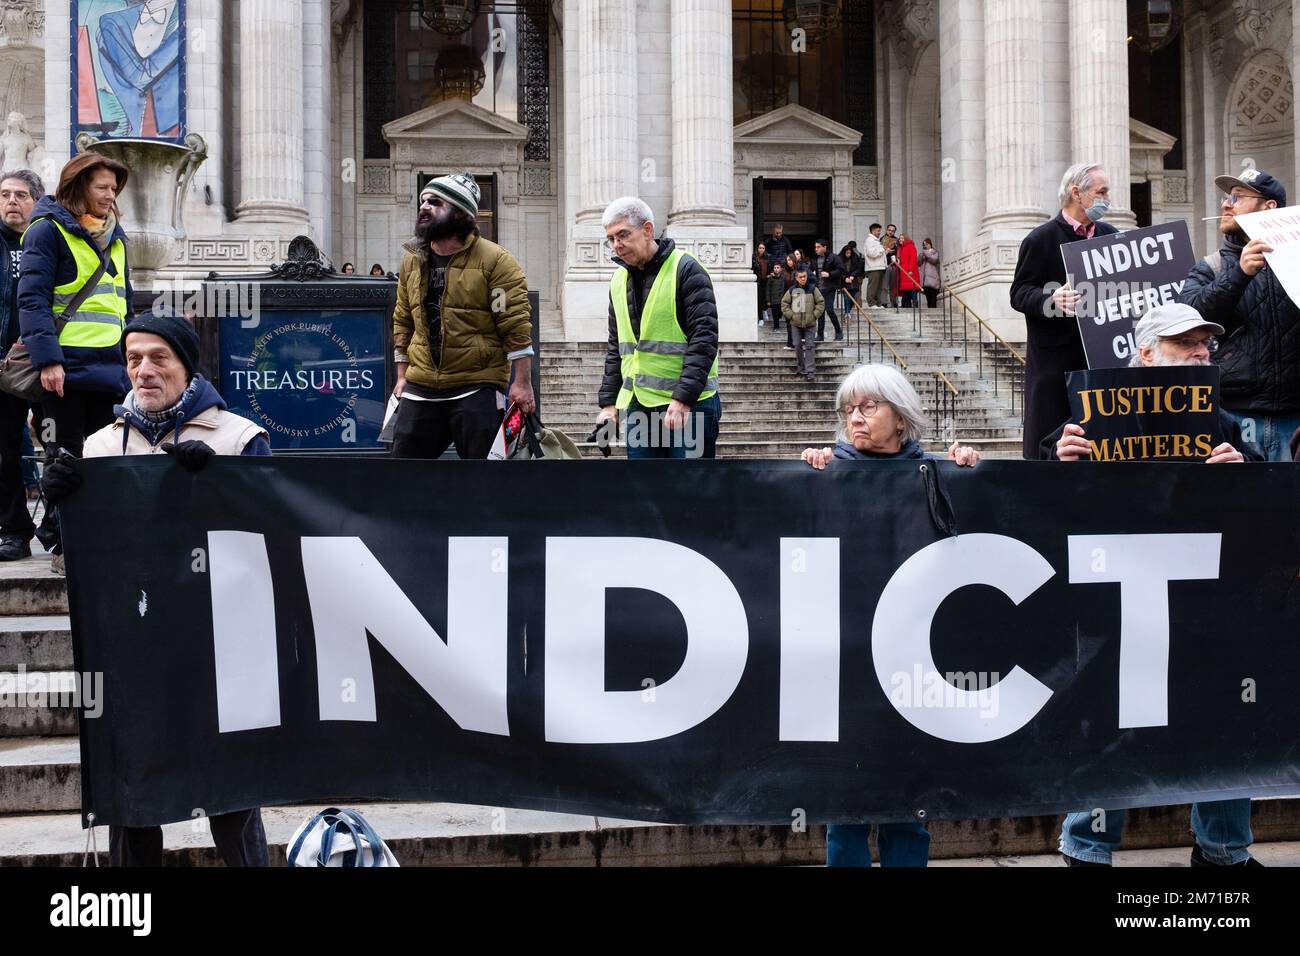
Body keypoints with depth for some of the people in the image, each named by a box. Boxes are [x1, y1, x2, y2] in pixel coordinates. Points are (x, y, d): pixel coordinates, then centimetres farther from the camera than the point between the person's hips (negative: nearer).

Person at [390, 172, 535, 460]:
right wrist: (402, 376, 15)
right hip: (420, 388, 6)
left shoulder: (495, 260, -7)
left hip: (477, 388, -6)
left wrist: (522, 383, -14)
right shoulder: (412, 261, 12)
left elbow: (517, 326, -10)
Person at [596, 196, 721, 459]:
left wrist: (682, 399, -20)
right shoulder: (619, 280, 14)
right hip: (638, 405, 7)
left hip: (689, 405, -7)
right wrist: (608, 402, 13)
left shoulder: (686, 270, -8)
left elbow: (704, 341, -14)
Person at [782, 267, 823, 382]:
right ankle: (800, 367, 21)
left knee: (809, 346, -3)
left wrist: (814, 315, -5)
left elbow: (821, 302, 2)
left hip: (809, 323, -2)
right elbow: (784, 304, 8)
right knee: (797, 346, 7)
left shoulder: (813, 289, -1)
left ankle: (810, 370, -3)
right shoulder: (792, 290, 3)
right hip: (795, 323, 2)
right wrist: (791, 315, -2)